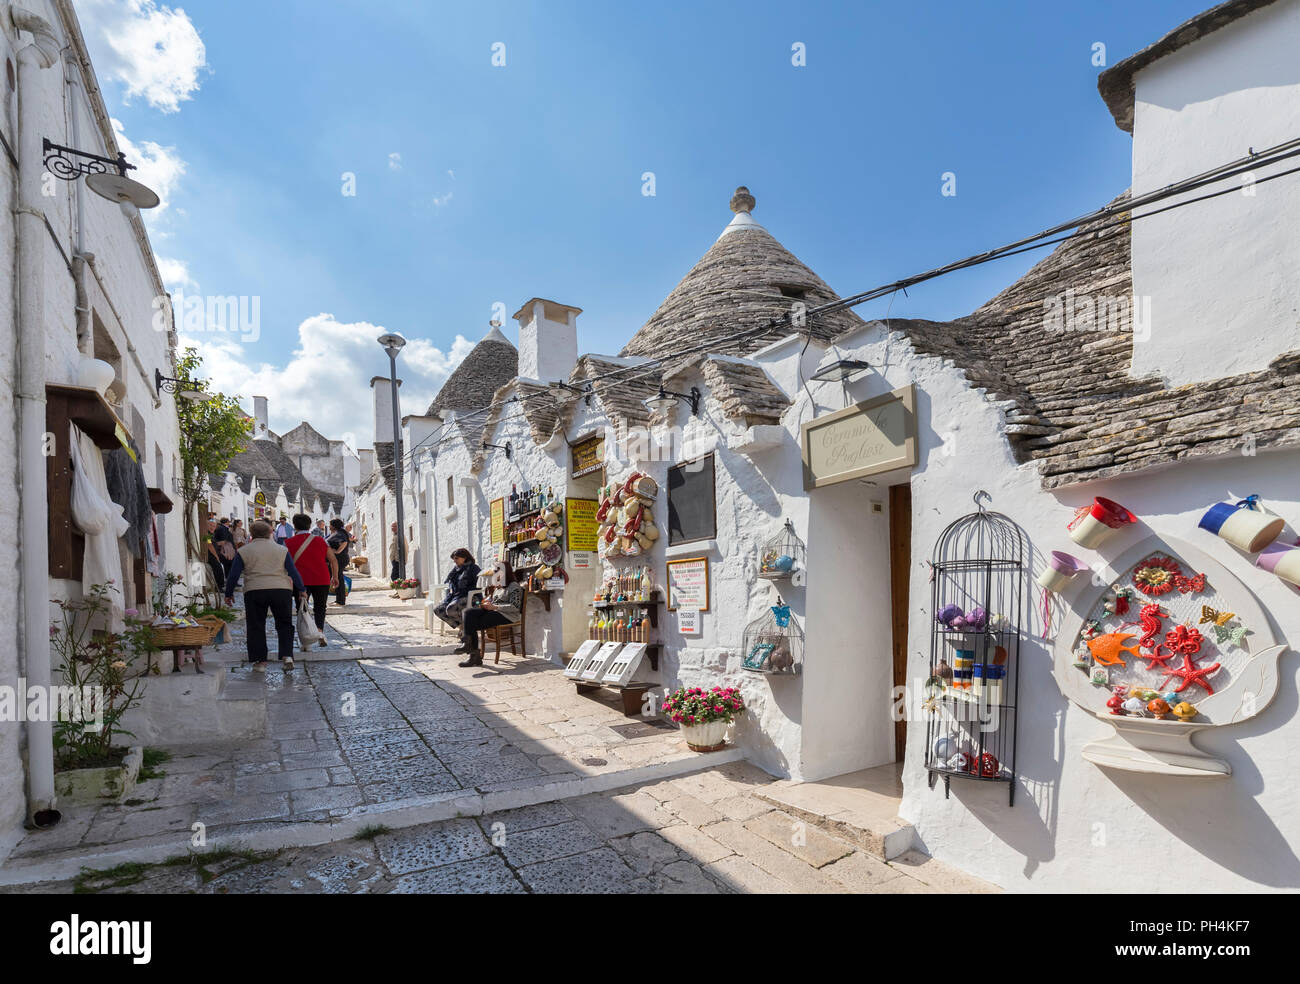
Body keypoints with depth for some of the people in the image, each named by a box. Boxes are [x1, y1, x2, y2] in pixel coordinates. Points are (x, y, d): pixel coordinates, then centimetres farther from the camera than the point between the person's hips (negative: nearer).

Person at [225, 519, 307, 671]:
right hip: (282, 590, 1)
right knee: (284, 624, 11)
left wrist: (229, 594, 16)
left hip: (254, 592, -1)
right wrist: (301, 590, 15)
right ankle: (287, 656, -2)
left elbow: (234, 575, 6)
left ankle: (259, 661, 10)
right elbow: (293, 572, 9)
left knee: (256, 626, 10)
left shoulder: (243, 551, 8)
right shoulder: (282, 549, 11)